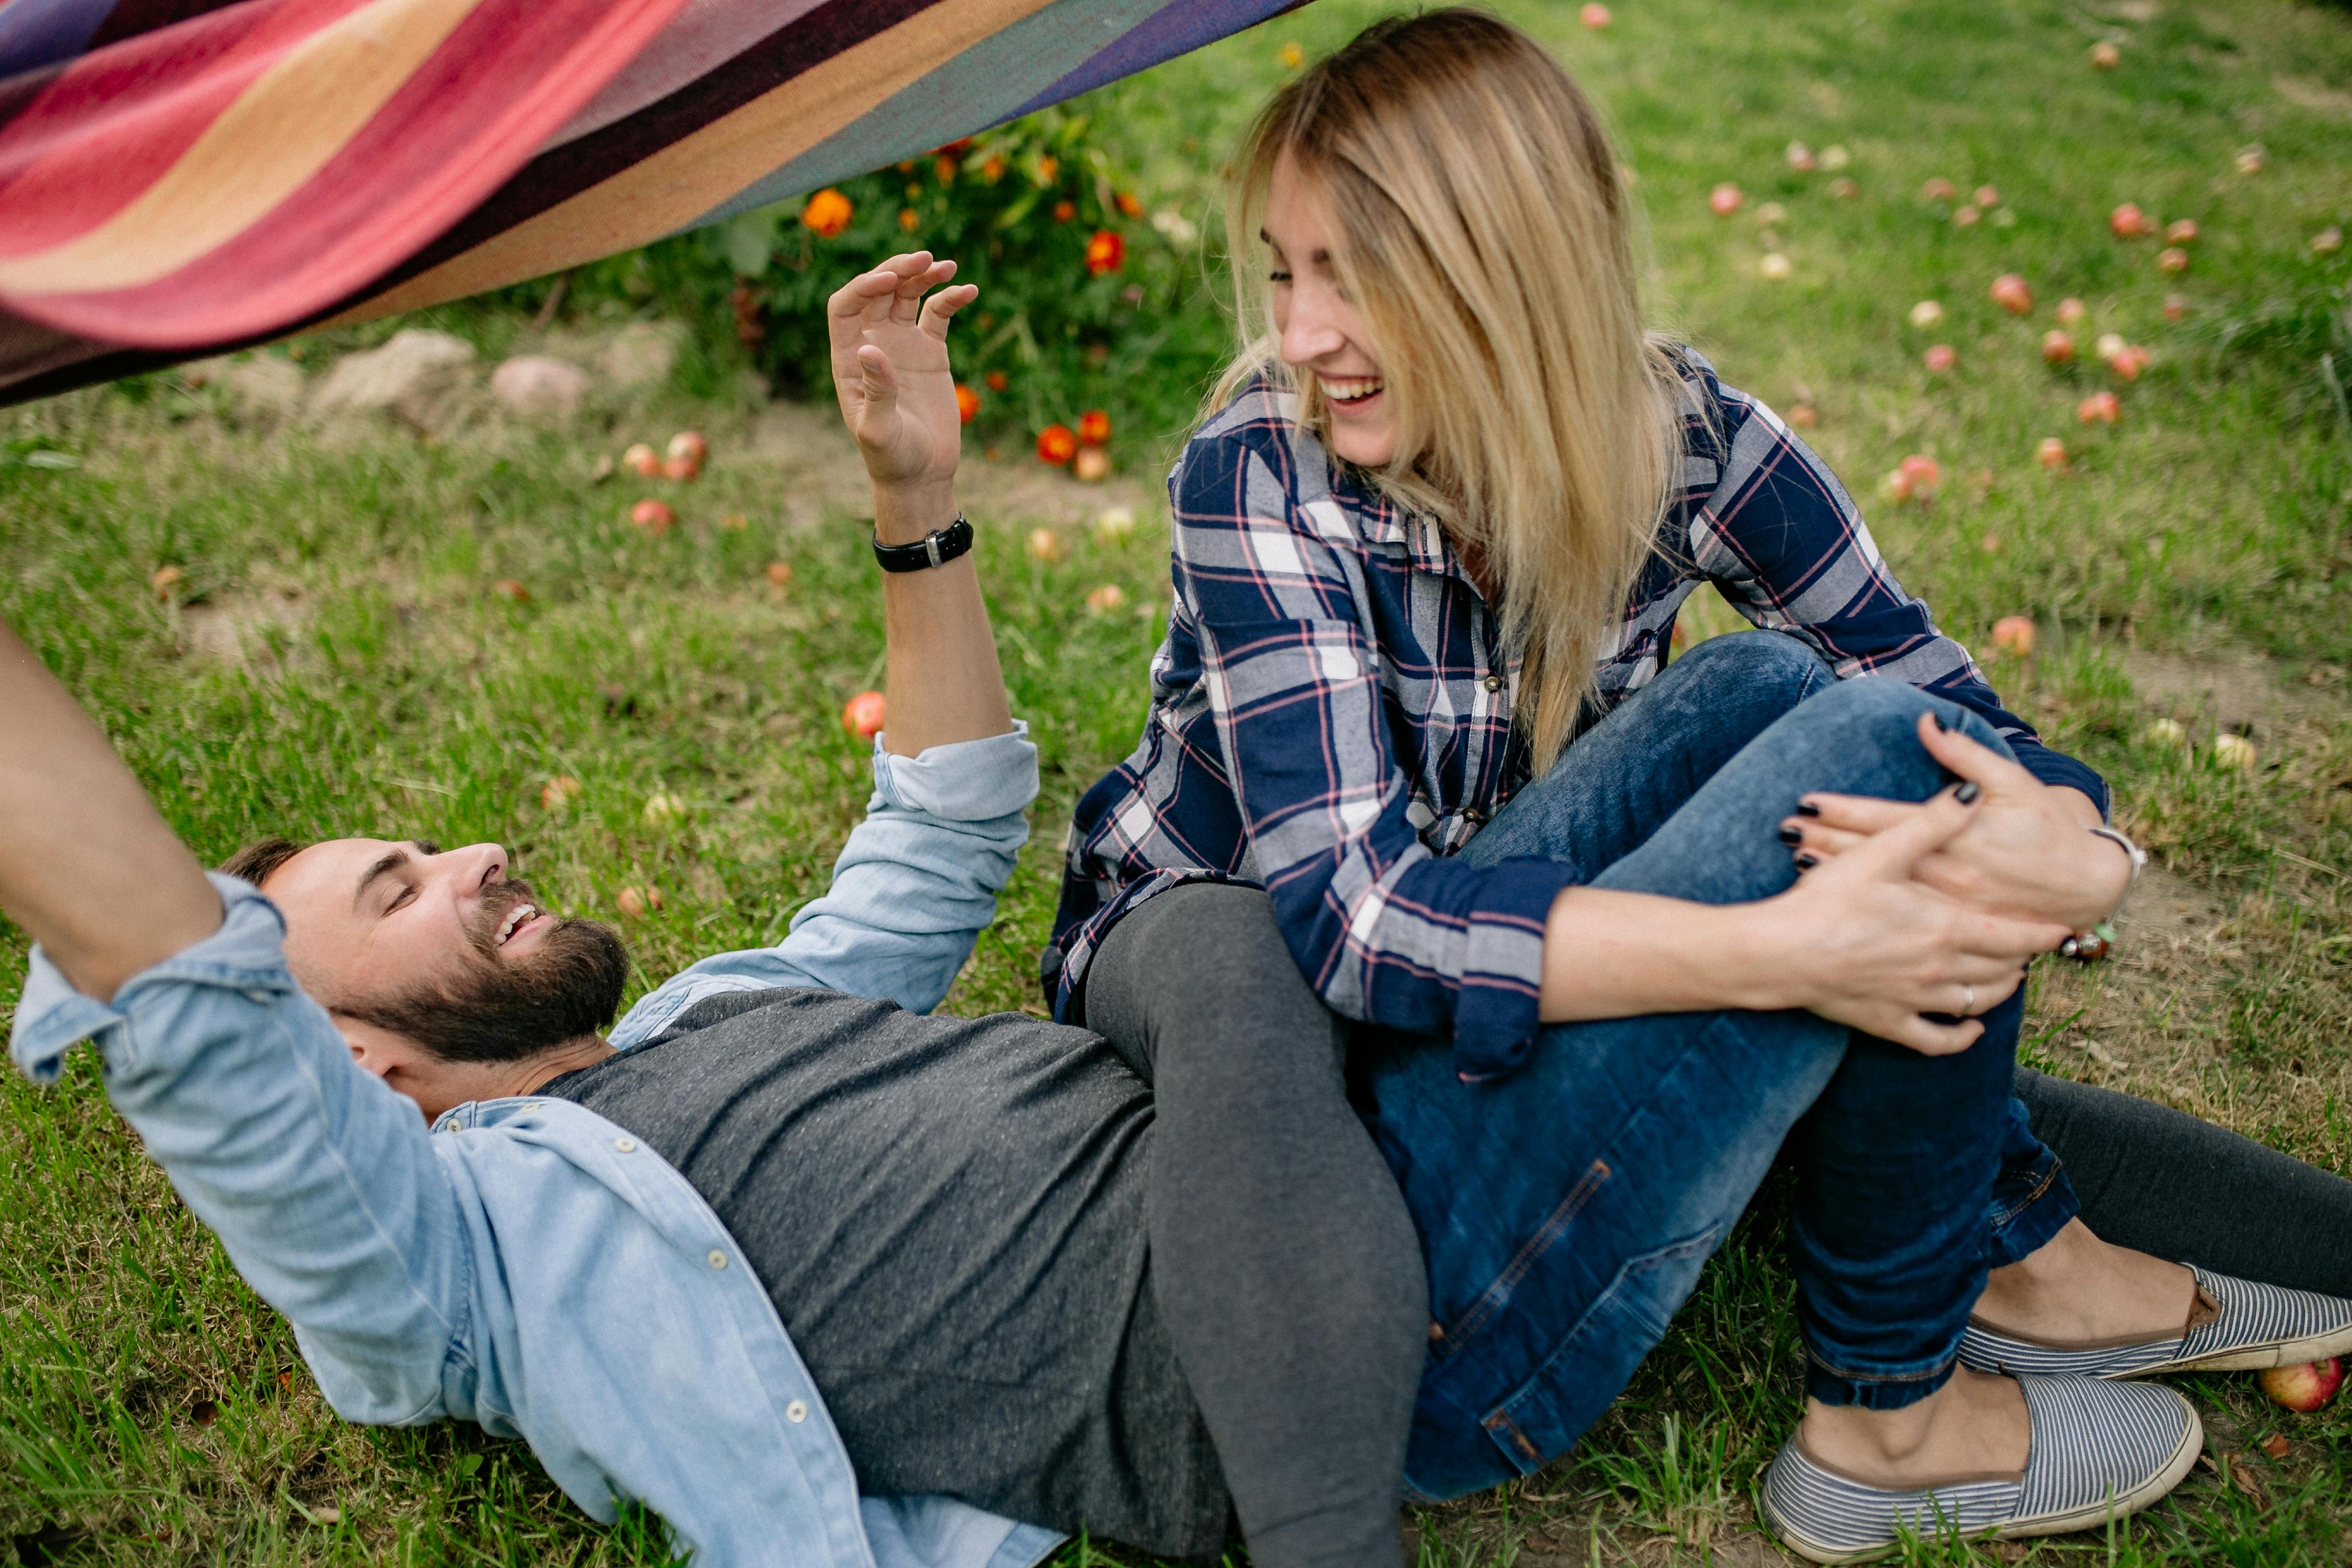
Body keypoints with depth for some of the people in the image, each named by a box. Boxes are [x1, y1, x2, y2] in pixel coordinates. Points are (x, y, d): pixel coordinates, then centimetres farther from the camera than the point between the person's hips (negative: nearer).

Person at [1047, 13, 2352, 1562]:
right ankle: (1899, 1414, -3)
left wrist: (2079, 856, -28)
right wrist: (1784, 950, -40)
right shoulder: (1259, 473, -20)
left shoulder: (1676, 433, -7)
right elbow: (1345, 911, -30)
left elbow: (1947, 697, -4)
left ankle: (2018, 1257, -3)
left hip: (1463, 1035, 5)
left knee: (1759, 697, -20)